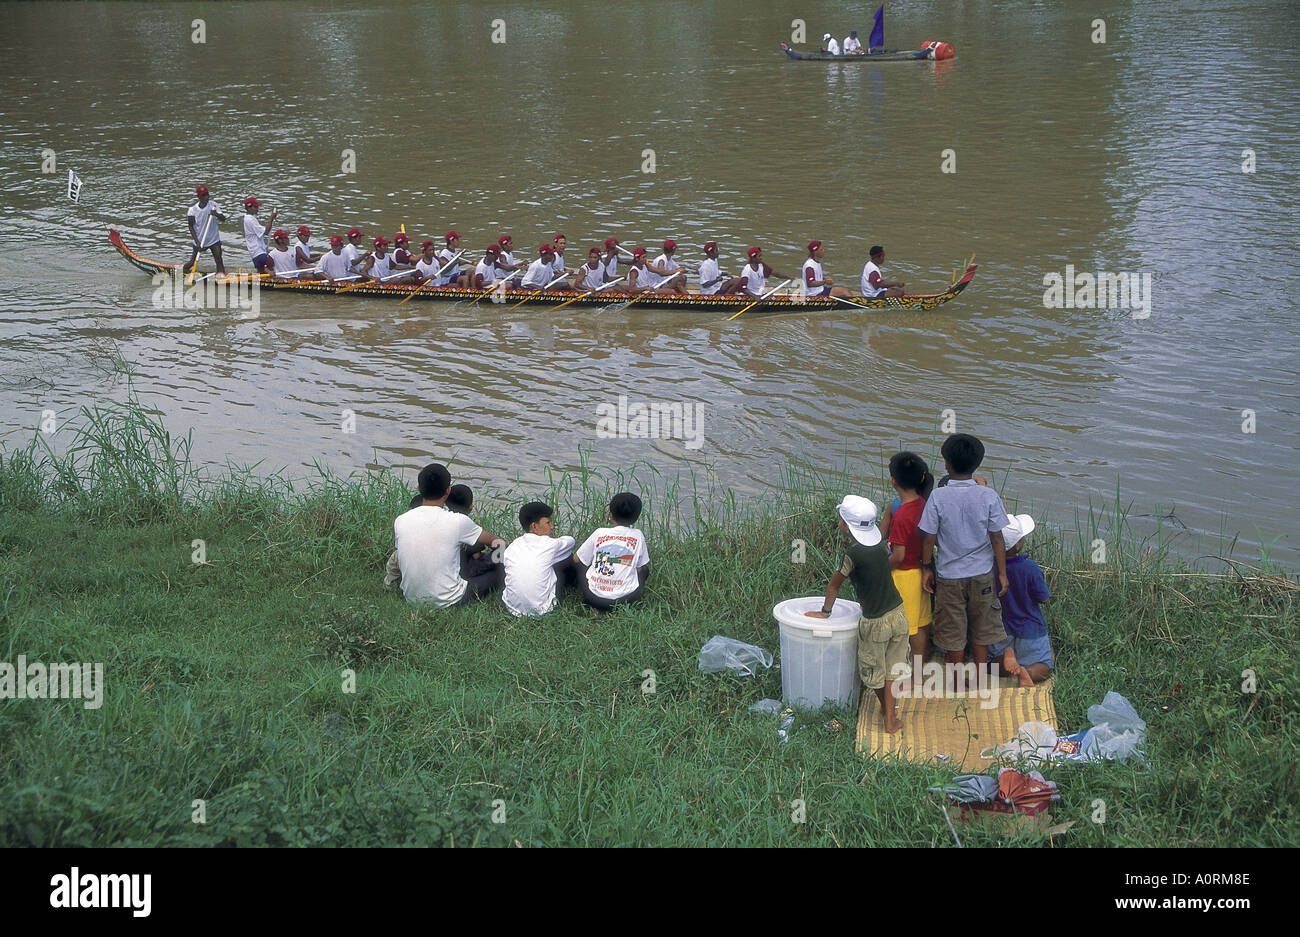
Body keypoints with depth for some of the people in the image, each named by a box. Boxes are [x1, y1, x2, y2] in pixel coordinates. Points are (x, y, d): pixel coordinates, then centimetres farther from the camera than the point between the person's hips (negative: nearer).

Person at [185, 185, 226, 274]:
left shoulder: (213, 205, -8)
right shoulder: (193, 209, -10)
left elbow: (223, 219, -16)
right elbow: (191, 227, -8)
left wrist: (216, 214, -38)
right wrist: (197, 242, -18)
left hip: (214, 239, 0)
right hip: (199, 240, 0)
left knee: (219, 260, -12)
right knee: (193, 263, 11)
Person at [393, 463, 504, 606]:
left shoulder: (400, 522, -8)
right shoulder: (457, 522, -17)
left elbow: (399, 565, 6)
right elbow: (495, 541, 1)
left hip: (411, 599, 4)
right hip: (448, 602, -4)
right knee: (496, 569, 15)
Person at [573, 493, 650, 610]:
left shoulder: (599, 533, -5)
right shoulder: (638, 536, -3)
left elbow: (576, 560, 7)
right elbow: (640, 568, 10)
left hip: (594, 598, -1)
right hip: (626, 597, 1)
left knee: (580, 561, 27)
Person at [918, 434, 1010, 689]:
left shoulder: (937, 497, -15)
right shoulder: (988, 496, -11)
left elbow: (928, 538, -10)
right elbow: (997, 539, -7)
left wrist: (926, 568, 4)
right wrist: (1002, 573, 3)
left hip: (949, 575, -1)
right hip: (982, 573, 1)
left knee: (953, 632, 13)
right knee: (981, 628, 18)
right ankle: (980, 678, 27)